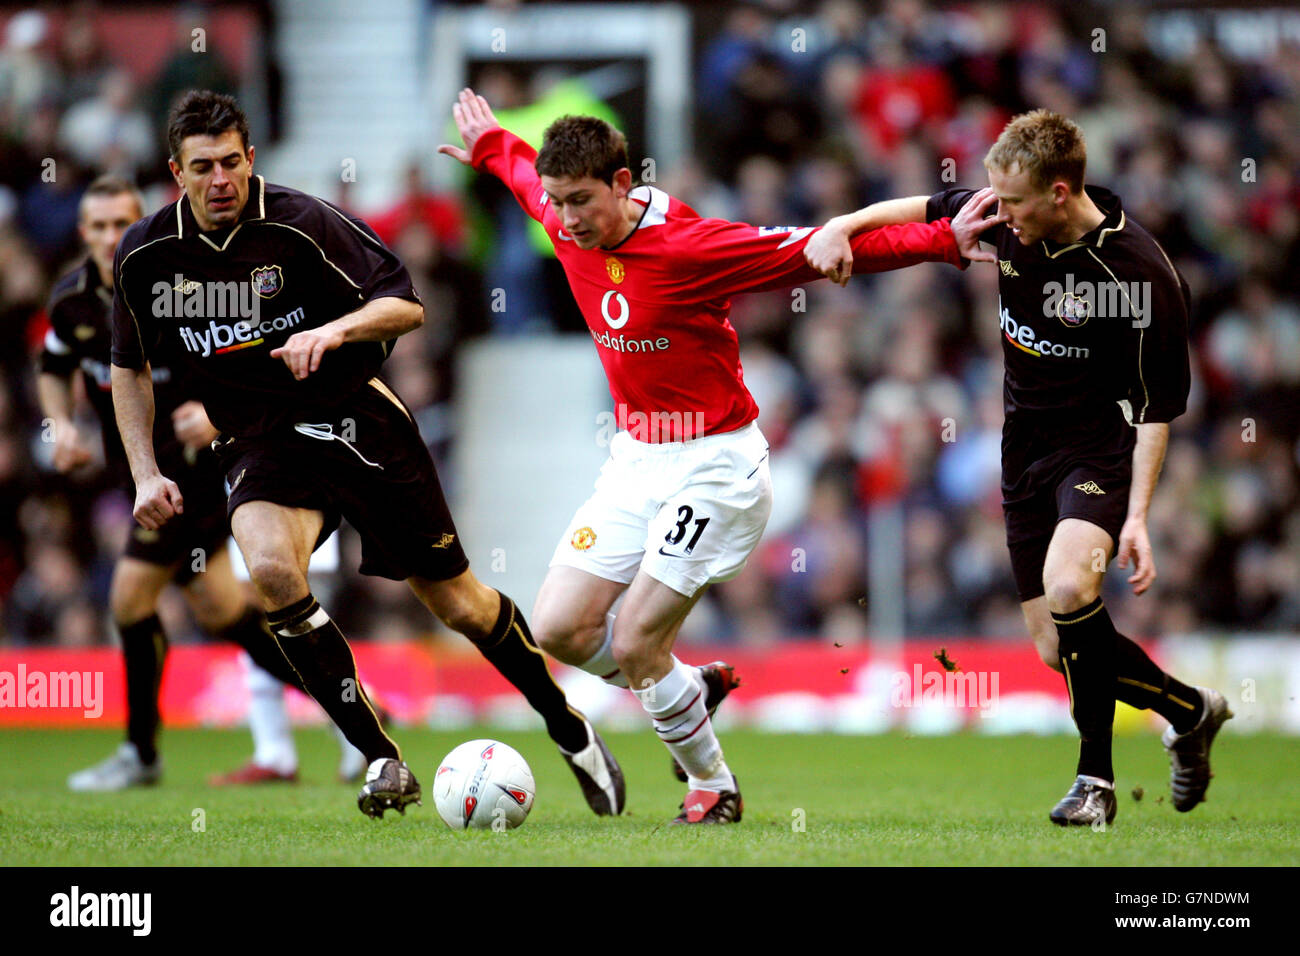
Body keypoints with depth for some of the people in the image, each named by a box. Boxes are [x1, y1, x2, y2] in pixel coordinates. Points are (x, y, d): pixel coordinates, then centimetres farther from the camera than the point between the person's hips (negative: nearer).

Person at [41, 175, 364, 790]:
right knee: (219, 610, 6)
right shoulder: (72, 298, 1)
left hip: (193, 461, -6)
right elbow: (54, 369, 19)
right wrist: (60, 424, 1)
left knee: (130, 597, -10)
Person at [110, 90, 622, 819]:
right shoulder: (146, 254, -2)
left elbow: (406, 305, -11)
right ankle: (383, 761, -19)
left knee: (456, 601, 1)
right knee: (271, 568, -29)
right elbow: (130, 367, 13)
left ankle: (571, 731, 27)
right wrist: (146, 473, 4)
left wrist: (336, 329, -30)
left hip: (357, 421, -2)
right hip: (261, 443, 2)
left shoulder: (301, 224, -13)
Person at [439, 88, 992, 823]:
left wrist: (942, 240, -27)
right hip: (636, 458, 7)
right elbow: (530, 175, 23)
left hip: (714, 466, -7)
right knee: (559, 628, 0)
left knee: (635, 644, -10)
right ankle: (689, 693, 27)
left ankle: (714, 786, 14)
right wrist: (492, 147, 42)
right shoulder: (570, 229, -3)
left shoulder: (690, 246, -23)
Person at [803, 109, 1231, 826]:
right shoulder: (1010, 225, -5)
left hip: (1099, 448, -6)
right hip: (1024, 448, 6)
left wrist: (1137, 515, -21)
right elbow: (923, 209, 13)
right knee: (1055, 648, 4)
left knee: (1068, 587, -32)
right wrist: (842, 225, -5)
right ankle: (1189, 709, 29)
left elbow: (1157, 406, -15)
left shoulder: (1140, 273, -21)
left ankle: (1096, 776, -16)